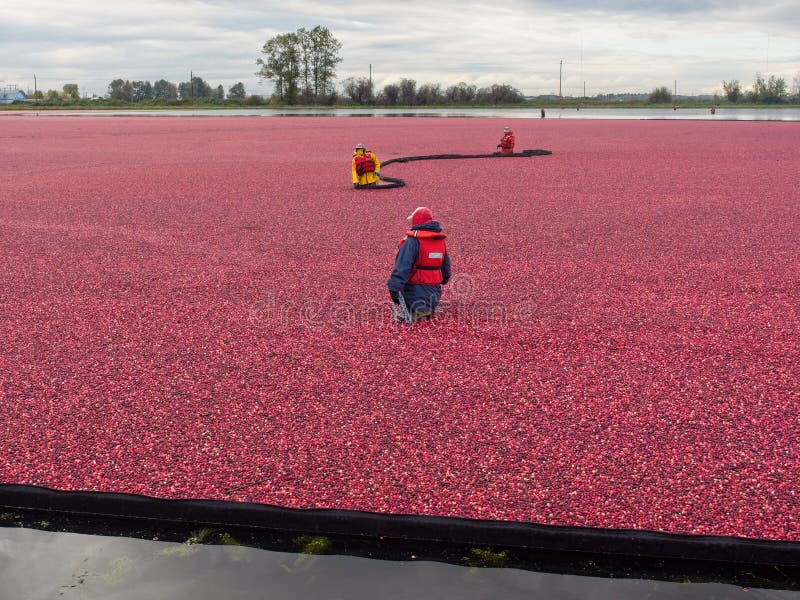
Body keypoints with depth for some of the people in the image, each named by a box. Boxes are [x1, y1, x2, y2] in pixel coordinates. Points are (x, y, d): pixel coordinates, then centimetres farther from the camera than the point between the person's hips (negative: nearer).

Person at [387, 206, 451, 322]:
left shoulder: (413, 240, -16)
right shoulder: (440, 240, 8)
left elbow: (402, 266, -25)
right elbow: (446, 264, 21)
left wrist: (394, 288, -27)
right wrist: (444, 279, 40)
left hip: (416, 288, -7)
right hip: (434, 289, 7)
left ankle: (419, 309, -25)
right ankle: (430, 305, -2)